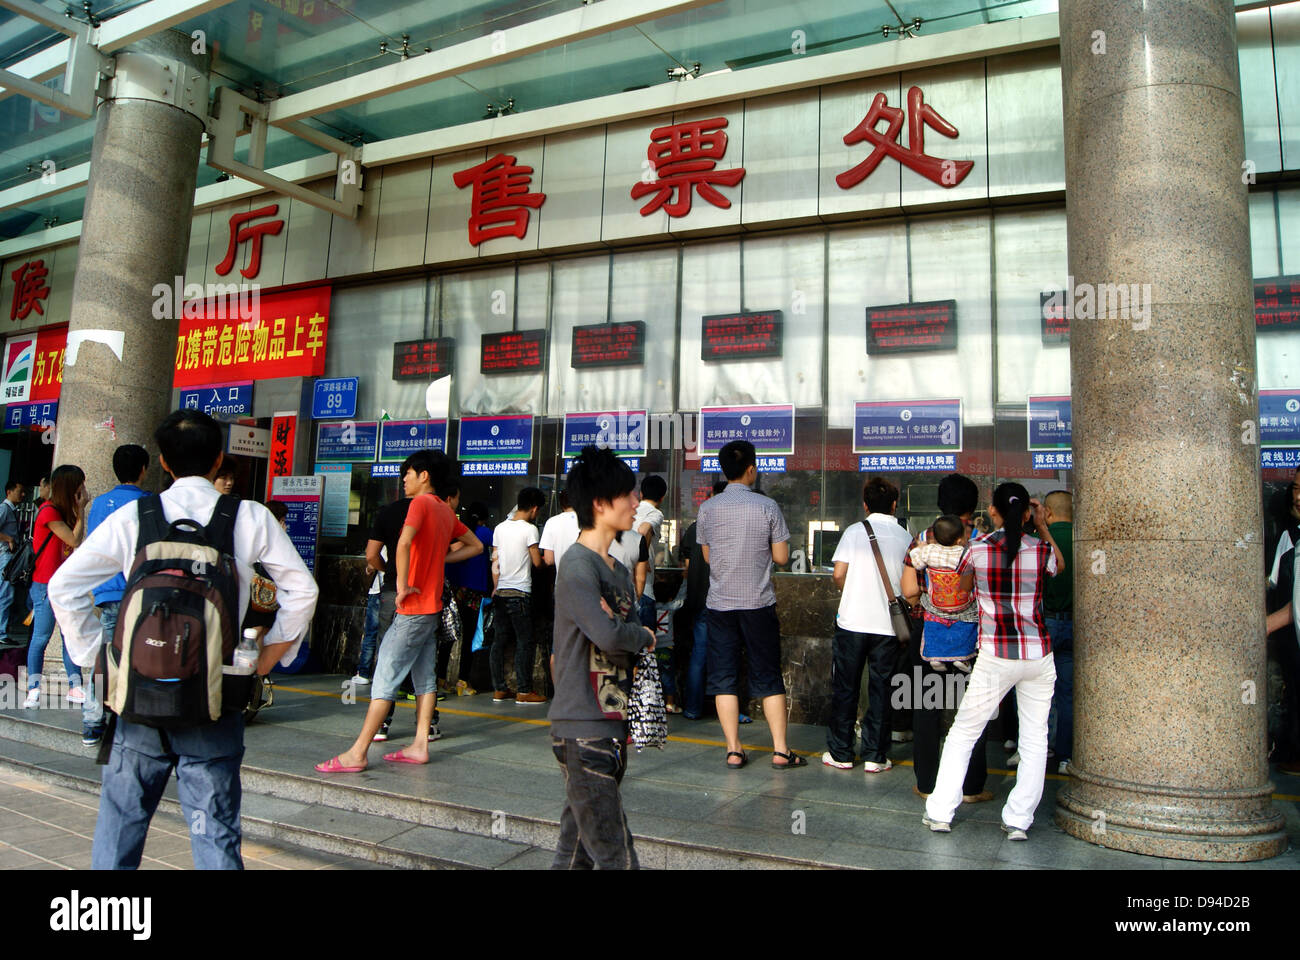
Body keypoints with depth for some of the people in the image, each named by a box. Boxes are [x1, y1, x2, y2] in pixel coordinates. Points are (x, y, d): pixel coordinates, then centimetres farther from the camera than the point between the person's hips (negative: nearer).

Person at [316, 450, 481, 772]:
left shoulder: (421, 503, -12)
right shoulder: (446, 511, 14)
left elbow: (404, 543, -30)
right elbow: (476, 545, 24)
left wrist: (403, 585, -21)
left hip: (413, 609, -9)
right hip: (433, 607, 9)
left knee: (385, 678, -7)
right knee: (425, 677, 11)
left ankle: (357, 753, -4)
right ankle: (420, 745, 15)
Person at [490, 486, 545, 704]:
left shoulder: (500, 528, 9)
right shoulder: (529, 529, -10)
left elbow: (495, 562, 12)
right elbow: (537, 562, -8)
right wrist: (543, 559, 14)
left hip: (501, 592, 7)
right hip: (520, 592, -7)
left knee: (499, 640, 10)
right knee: (524, 641, 0)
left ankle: (499, 689, 15)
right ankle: (523, 691, 2)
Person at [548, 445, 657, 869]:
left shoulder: (619, 571, 16)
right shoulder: (578, 563, -13)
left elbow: (636, 648, 12)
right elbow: (608, 637, -24)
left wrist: (620, 628, -10)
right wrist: (644, 635, -4)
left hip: (612, 728, 9)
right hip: (584, 729, -9)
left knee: (576, 851, 14)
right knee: (615, 856, -6)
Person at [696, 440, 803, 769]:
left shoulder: (708, 508, 0)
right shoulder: (767, 506, -6)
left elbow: (707, 556, 10)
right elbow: (781, 557, -3)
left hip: (719, 603, 2)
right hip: (758, 603, -1)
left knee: (723, 678, 7)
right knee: (769, 678, 8)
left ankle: (734, 750, 9)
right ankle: (780, 750, 11)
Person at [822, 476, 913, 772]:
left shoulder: (854, 531, -2)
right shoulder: (906, 537, 2)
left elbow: (839, 574, -7)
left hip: (852, 621, -1)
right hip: (888, 624, 1)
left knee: (845, 689, 9)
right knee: (880, 689, 9)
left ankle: (840, 753, 15)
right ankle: (875, 756, 12)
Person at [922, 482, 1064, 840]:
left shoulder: (977, 549, -8)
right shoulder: (1041, 550, -5)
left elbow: (962, 586, 9)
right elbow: (1059, 566, 19)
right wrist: (1043, 528, 22)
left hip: (996, 657, -1)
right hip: (1038, 654, 2)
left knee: (963, 732, 9)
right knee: (1034, 739, 12)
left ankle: (940, 812, 12)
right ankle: (1018, 820, 13)